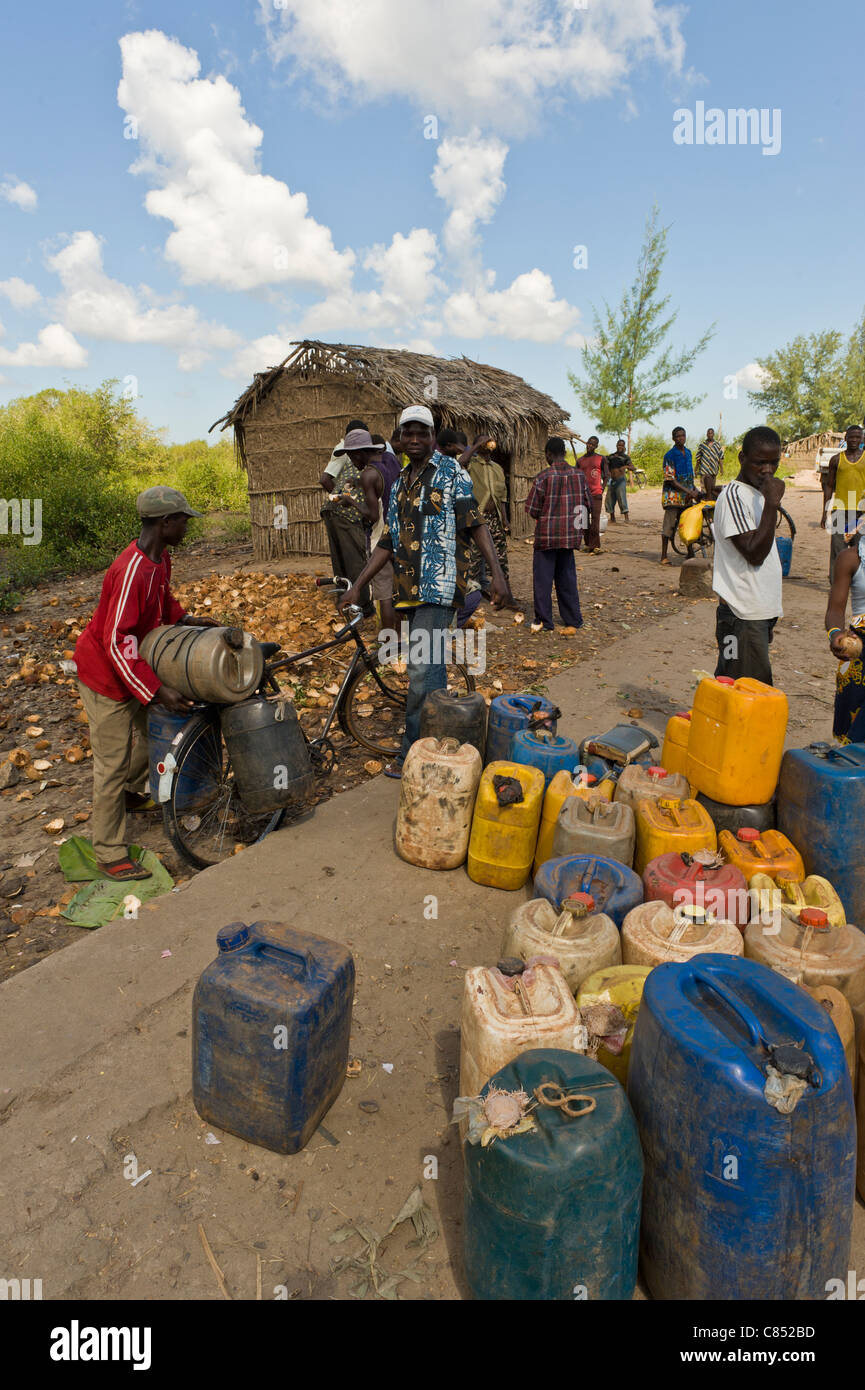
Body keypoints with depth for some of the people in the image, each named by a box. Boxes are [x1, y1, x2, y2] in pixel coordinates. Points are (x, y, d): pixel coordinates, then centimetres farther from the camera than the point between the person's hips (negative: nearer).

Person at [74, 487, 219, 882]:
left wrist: (185, 619, 4)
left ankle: (131, 794, 48)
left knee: (150, 732, 21)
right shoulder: (132, 572, -31)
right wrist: (158, 691, -34)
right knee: (112, 763, -3)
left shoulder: (160, 558, -2)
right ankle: (110, 856, 9)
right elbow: (117, 644, -32)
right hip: (105, 673, -9)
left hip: (130, 666, 9)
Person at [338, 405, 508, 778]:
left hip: (439, 585, -7)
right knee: (431, 668, 12)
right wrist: (356, 587, 16)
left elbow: (476, 525, -5)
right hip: (410, 588, 7)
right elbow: (388, 543, 20)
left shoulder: (450, 472, 0)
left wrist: (497, 574, -16)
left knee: (422, 669, -11)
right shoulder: (400, 483, 19)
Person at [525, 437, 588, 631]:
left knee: (543, 579, 5)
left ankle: (544, 621, 8)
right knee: (567, 576, 16)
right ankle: (573, 619, 20)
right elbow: (587, 504, 8)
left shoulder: (544, 477, -12)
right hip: (570, 534, 5)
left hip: (546, 535, -4)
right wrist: (584, 527, 22)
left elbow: (532, 509, -10)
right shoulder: (579, 475, 1)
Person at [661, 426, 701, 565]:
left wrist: (695, 491, 12)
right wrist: (690, 491, -18)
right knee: (669, 525, -7)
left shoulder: (688, 452, 13)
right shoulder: (670, 455, -9)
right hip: (673, 495, -6)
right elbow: (670, 480, -15)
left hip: (687, 496, 6)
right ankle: (663, 556, -2)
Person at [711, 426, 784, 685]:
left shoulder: (760, 493, 16)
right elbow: (755, 553, -21)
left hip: (761, 612, 9)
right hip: (743, 615, -9)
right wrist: (772, 503, -23)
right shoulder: (733, 496, -13)